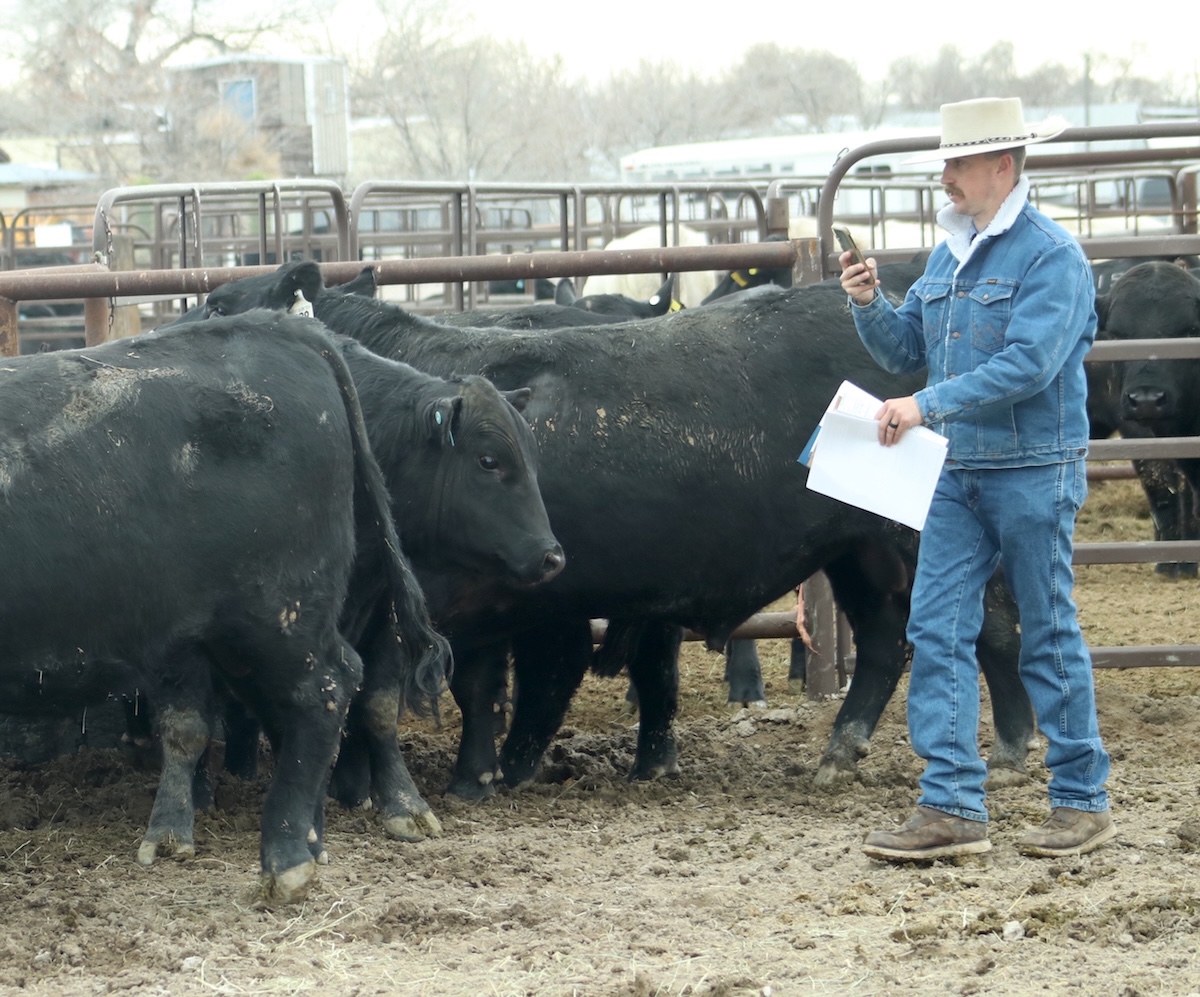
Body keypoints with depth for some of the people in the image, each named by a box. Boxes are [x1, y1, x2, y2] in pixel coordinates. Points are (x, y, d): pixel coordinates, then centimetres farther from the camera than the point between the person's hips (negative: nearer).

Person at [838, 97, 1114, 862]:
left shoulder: (1051, 256, -12)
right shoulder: (949, 256, 12)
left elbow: (1029, 363, -23)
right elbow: (907, 350, 15)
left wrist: (928, 406, -28)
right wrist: (869, 306, -4)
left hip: (1034, 472, -7)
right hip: (957, 474, 7)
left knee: (1051, 636, 2)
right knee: (937, 631, -1)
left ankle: (1084, 802, 14)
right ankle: (953, 807, 0)